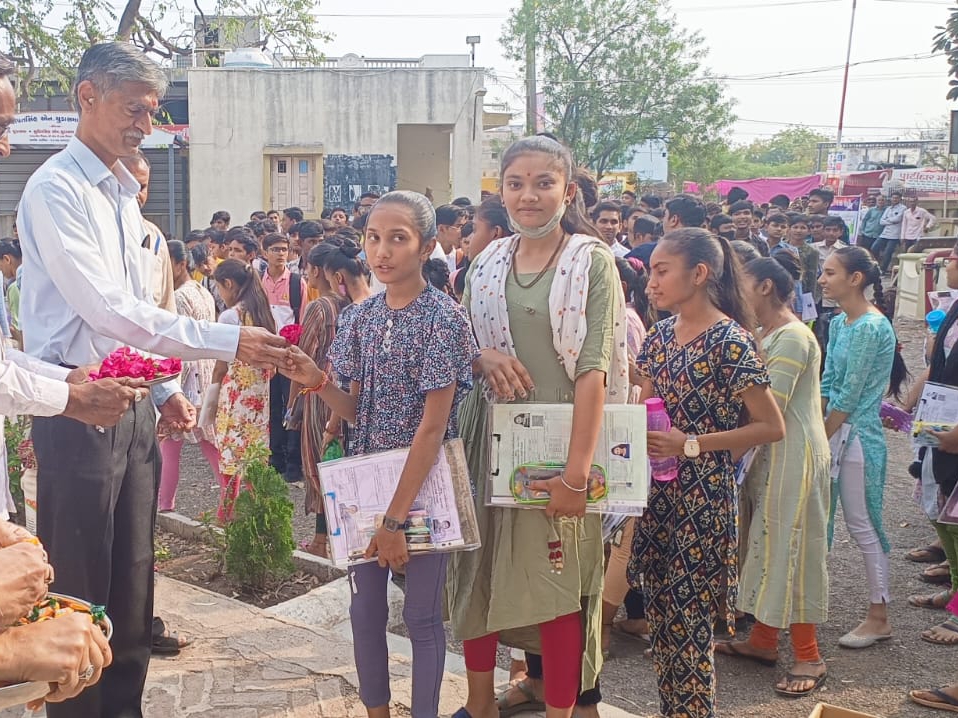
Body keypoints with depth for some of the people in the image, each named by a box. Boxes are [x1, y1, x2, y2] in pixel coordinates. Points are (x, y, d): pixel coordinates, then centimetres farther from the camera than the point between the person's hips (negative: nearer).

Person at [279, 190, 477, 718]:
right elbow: (357, 412, 7)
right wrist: (316, 381, -13)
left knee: (421, 614, 6)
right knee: (365, 608, 13)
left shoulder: (443, 317, -14)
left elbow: (433, 425, -17)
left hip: (423, 481, -5)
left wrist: (396, 516, -19)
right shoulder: (364, 316, 3)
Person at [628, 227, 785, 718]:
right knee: (660, 616, 13)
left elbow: (772, 428, -15)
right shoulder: (660, 335, 6)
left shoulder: (730, 341, -14)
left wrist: (690, 444, -19)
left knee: (690, 623, 1)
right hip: (657, 494, 7)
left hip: (703, 498, -7)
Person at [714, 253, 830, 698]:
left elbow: (769, 408, -23)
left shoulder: (792, 337, -18)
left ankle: (808, 658, 7)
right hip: (767, 453, 9)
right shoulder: (766, 335, 12)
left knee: (790, 546, -3)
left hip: (793, 455, -9)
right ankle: (763, 640, 25)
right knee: (766, 542, 14)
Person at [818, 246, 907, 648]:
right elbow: (827, 385, 9)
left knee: (862, 525, 1)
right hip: (832, 431, 9)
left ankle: (879, 618, 14)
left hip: (857, 435, -8)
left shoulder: (872, 327, -17)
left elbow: (850, 395, -18)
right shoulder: (839, 323, 9)